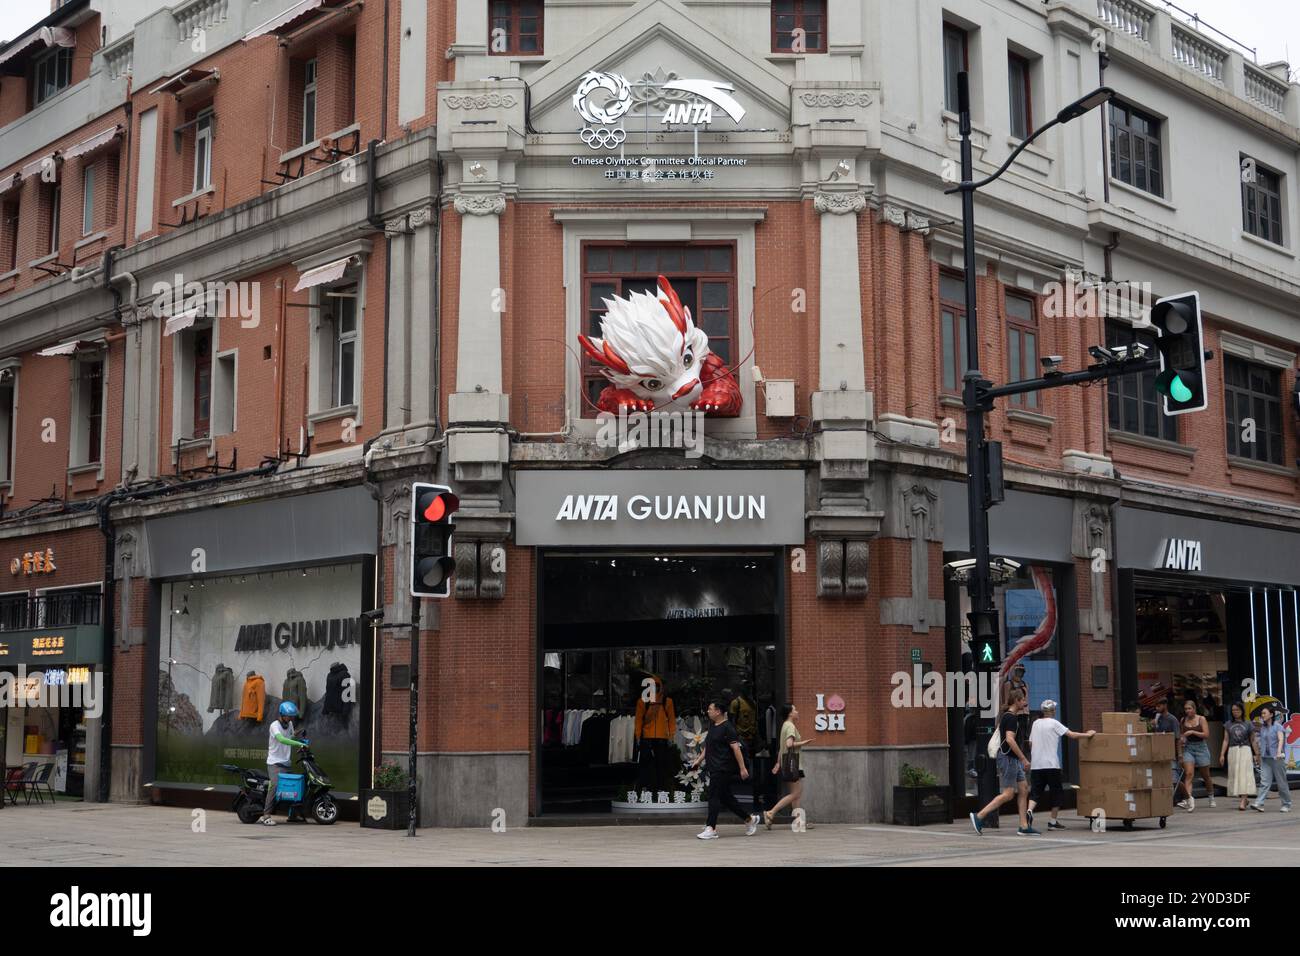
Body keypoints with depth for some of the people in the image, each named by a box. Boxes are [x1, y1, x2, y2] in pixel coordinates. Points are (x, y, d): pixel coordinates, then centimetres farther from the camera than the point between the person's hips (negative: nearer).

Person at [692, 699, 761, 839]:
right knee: (726, 797, 12)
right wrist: (699, 760, 21)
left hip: (722, 769, -9)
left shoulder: (727, 728, -13)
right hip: (714, 768, 9)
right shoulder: (713, 727, 16)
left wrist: (742, 768, -20)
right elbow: (708, 747, 26)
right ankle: (750, 819, 23)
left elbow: (736, 748, -17)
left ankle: (711, 828, -6)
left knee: (714, 797, -9)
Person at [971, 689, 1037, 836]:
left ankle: (1024, 826, 8)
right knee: (1008, 794, -9)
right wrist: (1024, 759, -22)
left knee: (1023, 791, 8)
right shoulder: (1011, 717, -15)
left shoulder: (1006, 715, 15)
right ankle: (979, 816, -7)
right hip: (1008, 758, -10)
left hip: (1013, 759, 10)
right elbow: (1010, 739, -25)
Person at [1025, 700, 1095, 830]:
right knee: (1056, 791, 8)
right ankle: (1053, 822, 9)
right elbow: (1071, 734, -9)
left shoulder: (1035, 723, 11)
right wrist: (1088, 734, 3)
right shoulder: (1054, 723, -5)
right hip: (1051, 764, -5)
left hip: (1036, 764, 5)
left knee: (1036, 791, 4)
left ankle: (1029, 811, -23)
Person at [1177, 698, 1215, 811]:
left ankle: (1211, 798, 31)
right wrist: (1182, 738, -2)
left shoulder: (1201, 719, -3)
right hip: (1188, 748, 2)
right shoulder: (1183, 720, 6)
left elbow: (1206, 735, -11)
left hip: (1201, 747, -2)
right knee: (1188, 774, -18)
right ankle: (1190, 798, -28)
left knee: (1205, 776, 11)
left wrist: (1192, 732, -19)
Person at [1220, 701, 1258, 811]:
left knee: (1244, 774, -12)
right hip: (1232, 751, 3)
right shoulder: (1228, 724, 9)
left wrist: (1256, 754, 6)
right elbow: (1226, 740, 7)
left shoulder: (1248, 724, 4)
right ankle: (1245, 798, 20)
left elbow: (1253, 741, 8)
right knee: (1235, 775, 5)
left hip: (1245, 750, -3)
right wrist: (1222, 754, 0)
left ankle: (1243, 801, -16)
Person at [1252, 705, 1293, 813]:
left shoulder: (1278, 726, -5)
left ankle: (1286, 805, 16)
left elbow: (1281, 739, -19)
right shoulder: (1263, 728, 13)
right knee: (1264, 782, -7)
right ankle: (1259, 803, -17)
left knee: (1282, 782, 4)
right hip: (1265, 758, 5)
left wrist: (1279, 752, -35)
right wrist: (1260, 756, 19)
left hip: (1276, 758, -5)